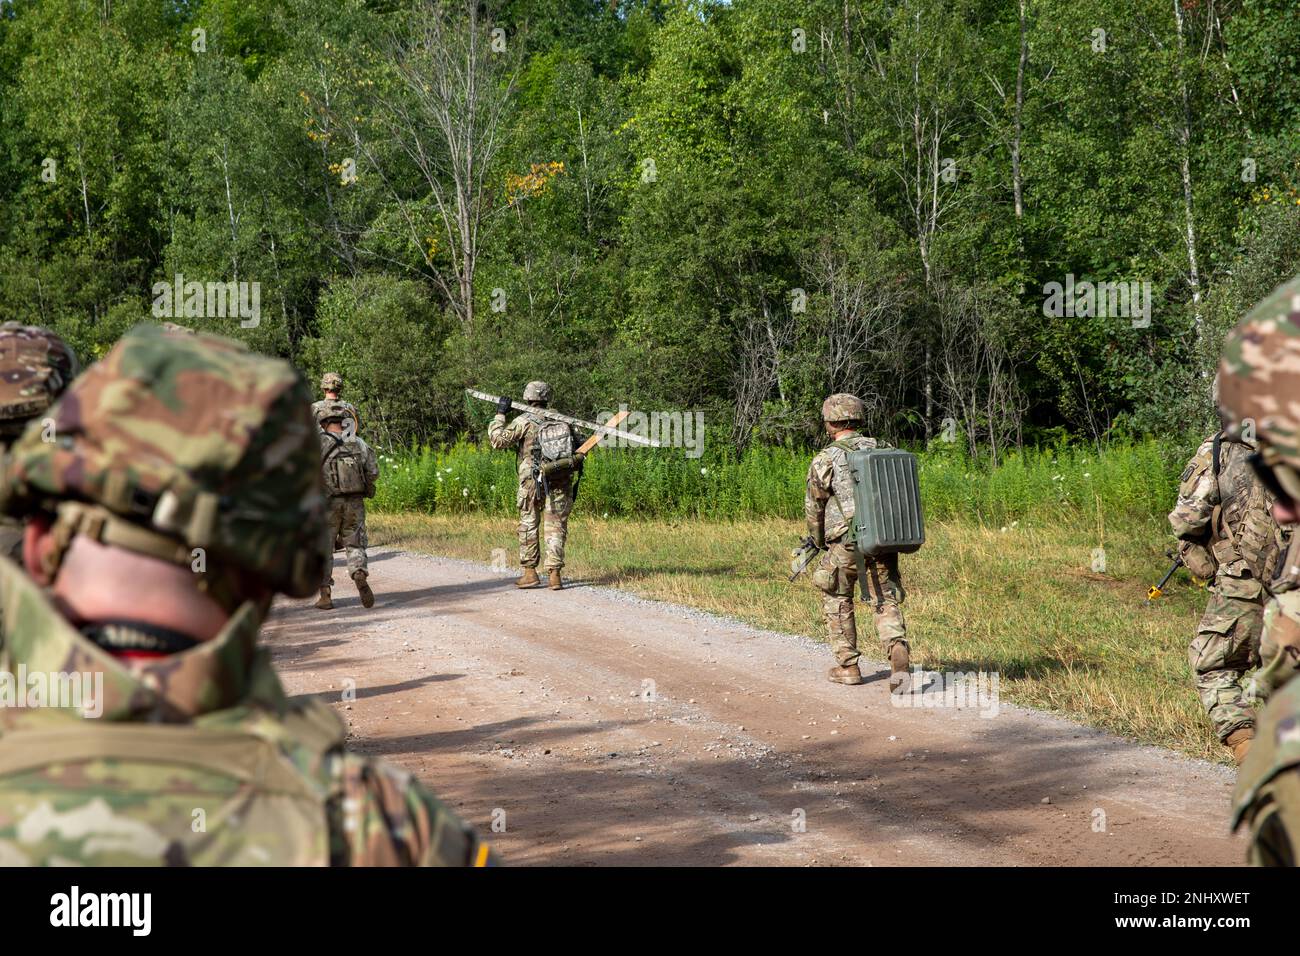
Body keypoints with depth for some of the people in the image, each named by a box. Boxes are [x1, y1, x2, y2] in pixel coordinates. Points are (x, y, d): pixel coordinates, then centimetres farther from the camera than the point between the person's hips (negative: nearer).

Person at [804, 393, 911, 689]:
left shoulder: (825, 459, -3)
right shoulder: (883, 450, 9)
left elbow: (813, 507, 4)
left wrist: (818, 540, 21)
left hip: (848, 542, -3)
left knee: (837, 599, 16)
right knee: (886, 601, 6)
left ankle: (848, 666, 18)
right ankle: (898, 652, -19)